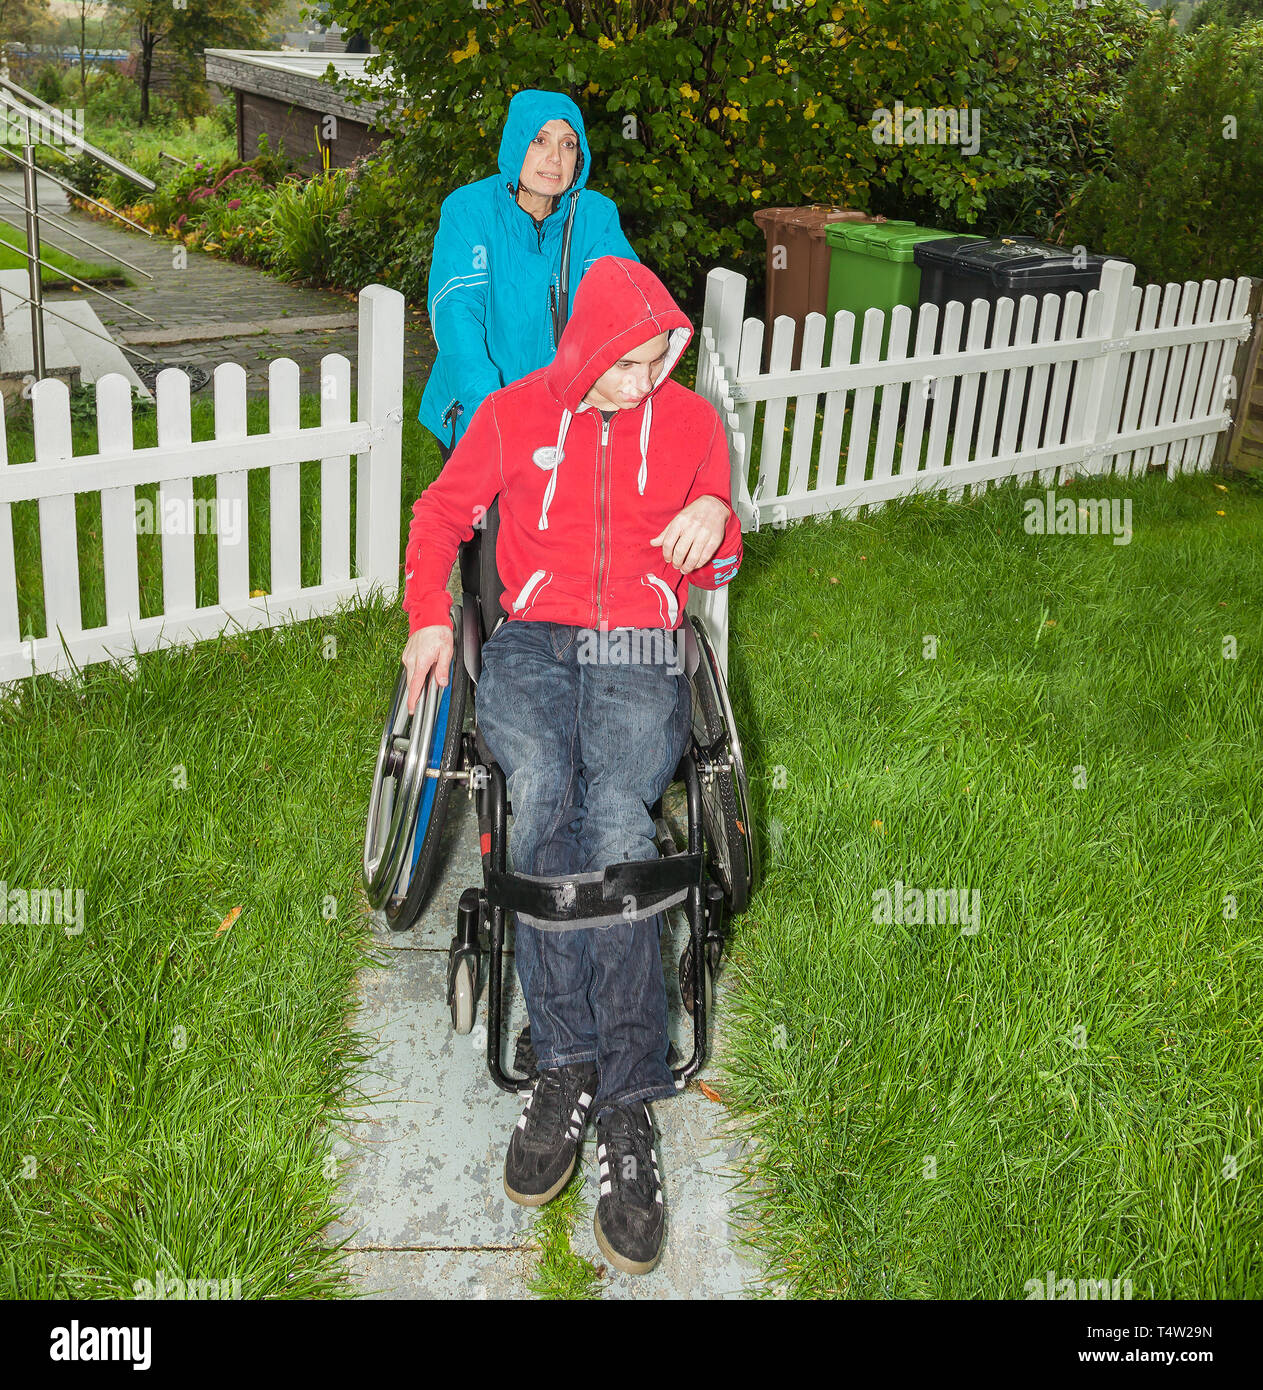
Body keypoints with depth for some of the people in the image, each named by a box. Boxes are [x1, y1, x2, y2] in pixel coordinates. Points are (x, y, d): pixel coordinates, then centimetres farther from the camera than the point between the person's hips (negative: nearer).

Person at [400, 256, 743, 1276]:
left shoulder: (692, 422, 13)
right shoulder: (516, 414, 11)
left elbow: (713, 571, 20)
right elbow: (441, 513, 18)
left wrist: (716, 522, -5)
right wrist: (429, 616, 1)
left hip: (642, 653, 1)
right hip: (533, 643, 0)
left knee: (615, 817, -33)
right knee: (541, 791, -34)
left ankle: (578, 1076, -28)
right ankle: (619, 1101, -30)